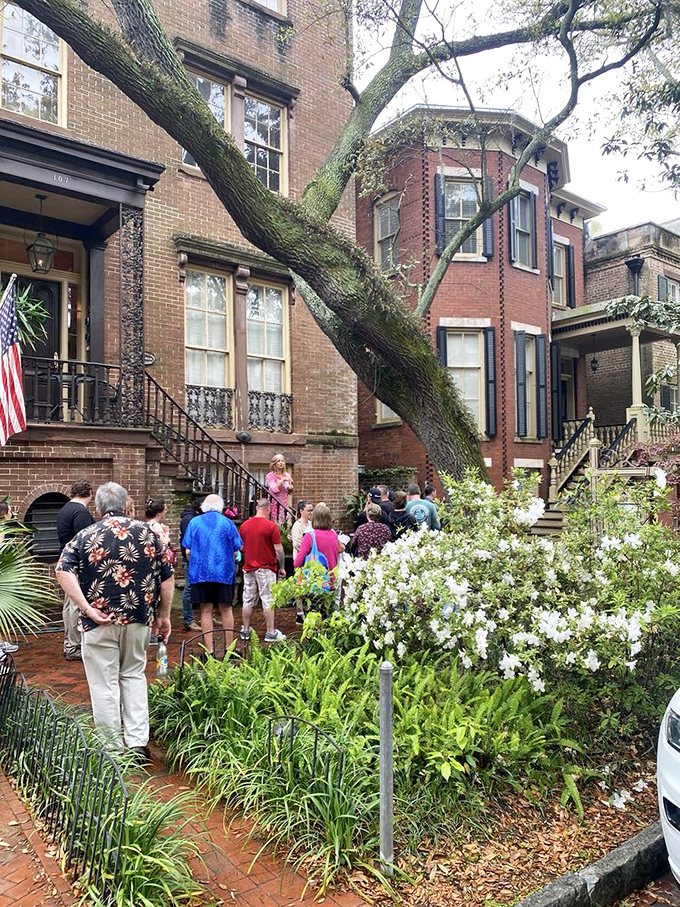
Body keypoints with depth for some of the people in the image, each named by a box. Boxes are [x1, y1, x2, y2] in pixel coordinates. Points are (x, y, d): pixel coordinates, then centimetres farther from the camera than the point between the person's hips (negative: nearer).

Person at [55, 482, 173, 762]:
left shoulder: (86, 535, -1)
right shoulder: (147, 532, 3)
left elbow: (63, 572, -17)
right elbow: (167, 577, 2)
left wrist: (87, 609, -16)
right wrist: (163, 615, 10)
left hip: (100, 622, -2)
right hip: (139, 619, 2)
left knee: (104, 683, 10)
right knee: (134, 675, 18)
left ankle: (112, 747, 20)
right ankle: (138, 742, 16)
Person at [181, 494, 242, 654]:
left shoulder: (194, 522, 3)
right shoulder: (227, 522, 1)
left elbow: (188, 552, 2)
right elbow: (236, 550, 2)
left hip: (200, 573, 0)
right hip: (224, 573, 0)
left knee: (206, 610, 4)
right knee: (226, 609, 9)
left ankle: (209, 650, 6)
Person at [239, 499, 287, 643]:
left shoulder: (244, 525, 4)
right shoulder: (271, 526, -11)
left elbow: (241, 547, 12)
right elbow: (278, 550, -11)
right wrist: (281, 567, -2)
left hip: (248, 568, 5)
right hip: (266, 568, -5)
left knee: (248, 600, 12)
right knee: (268, 601, 1)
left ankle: (245, 631, 19)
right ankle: (270, 633, 5)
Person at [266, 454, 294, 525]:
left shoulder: (287, 475, 13)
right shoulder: (271, 475, -3)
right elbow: (275, 489, -15)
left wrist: (290, 488, 2)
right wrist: (282, 480, -19)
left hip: (284, 503, 5)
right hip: (275, 503, -5)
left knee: (284, 523, -2)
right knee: (275, 524, -10)